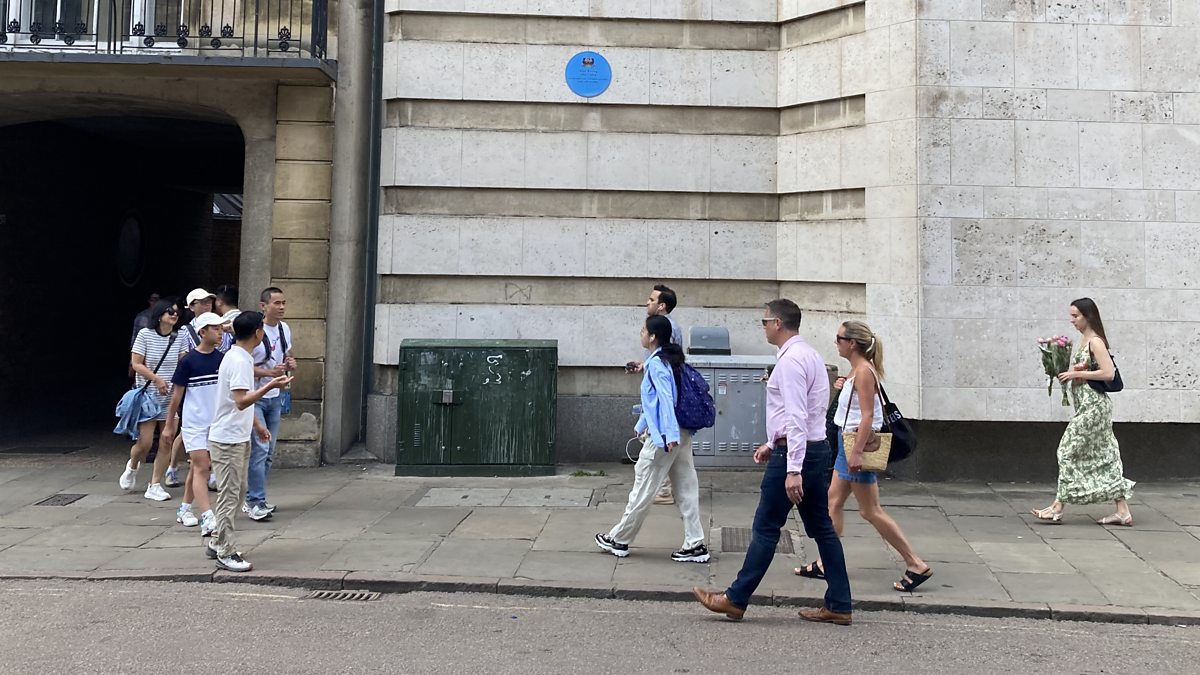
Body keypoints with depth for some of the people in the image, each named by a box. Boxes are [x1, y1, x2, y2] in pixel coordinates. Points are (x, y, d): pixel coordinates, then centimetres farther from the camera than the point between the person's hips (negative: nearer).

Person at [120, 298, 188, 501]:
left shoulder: (179, 337, 4)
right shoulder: (145, 334, -5)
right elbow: (136, 364, -7)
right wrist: (157, 380, -17)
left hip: (170, 396, 3)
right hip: (147, 395, -3)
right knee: (145, 442, -6)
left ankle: (155, 486, 10)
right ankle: (132, 467, 29)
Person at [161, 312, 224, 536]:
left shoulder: (222, 359, 3)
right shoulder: (189, 361, -10)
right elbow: (177, 395, -3)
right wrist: (169, 425, 0)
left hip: (216, 423, 5)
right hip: (194, 423, -5)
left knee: (199, 468, 14)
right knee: (201, 468, -10)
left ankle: (185, 509, 29)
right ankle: (207, 519, -16)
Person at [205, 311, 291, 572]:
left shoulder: (240, 357, 12)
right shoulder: (239, 361, -20)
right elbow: (241, 401, -28)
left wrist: (256, 424, 25)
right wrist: (270, 386, -31)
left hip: (239, 437, 10)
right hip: (228, 439, -10)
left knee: (236, 491, 17)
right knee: (229, 495, -4)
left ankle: (217, 543, 26)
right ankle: (226, 554, 3)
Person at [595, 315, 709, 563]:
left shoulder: (657, 364, -14)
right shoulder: (668, 360, 14)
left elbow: (665, 400, -24)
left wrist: (669, 435, -30)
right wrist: (641, 426, 32)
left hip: (664, 437, -9)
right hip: (681, 434, 9)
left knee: (642, 490, 3)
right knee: (687, 489, 7)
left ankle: (619, 540, 15)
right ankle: (695, 544, 9)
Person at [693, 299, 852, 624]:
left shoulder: (790, 360, -16)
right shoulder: (810, 355, 16)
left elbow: (796, 417, -24)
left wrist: (793, 469, -27)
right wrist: (773, 444, 24)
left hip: (794, 452, -10)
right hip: (816, 448, 10)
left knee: (765, 528, -1)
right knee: (822, 528, 11)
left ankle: (736, 600, 8)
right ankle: (839, 606, 14)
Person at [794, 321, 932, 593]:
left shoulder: (864, 371, -17)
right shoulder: (856, 370, 12)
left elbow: (867, 415, -23)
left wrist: (857, 451, -27)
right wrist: (843, 387, 7)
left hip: (857, 442, -10)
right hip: (848, 442, 10)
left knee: (870, 511, -4)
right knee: (834, 502, 13)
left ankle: (916, 565, 3)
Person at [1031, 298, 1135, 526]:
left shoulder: (1095, 342, -14)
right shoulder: (1084, 339, 14)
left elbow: (1108, 373, -20)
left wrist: (1076, 374, -17)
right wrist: (1067, 373, 3)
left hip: (1092, 405, -10)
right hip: (1088, 404, 10)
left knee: (1069, 451, -5)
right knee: (1104, 455, 8)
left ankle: (1058, 507, 1)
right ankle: (1123, 512, 10)